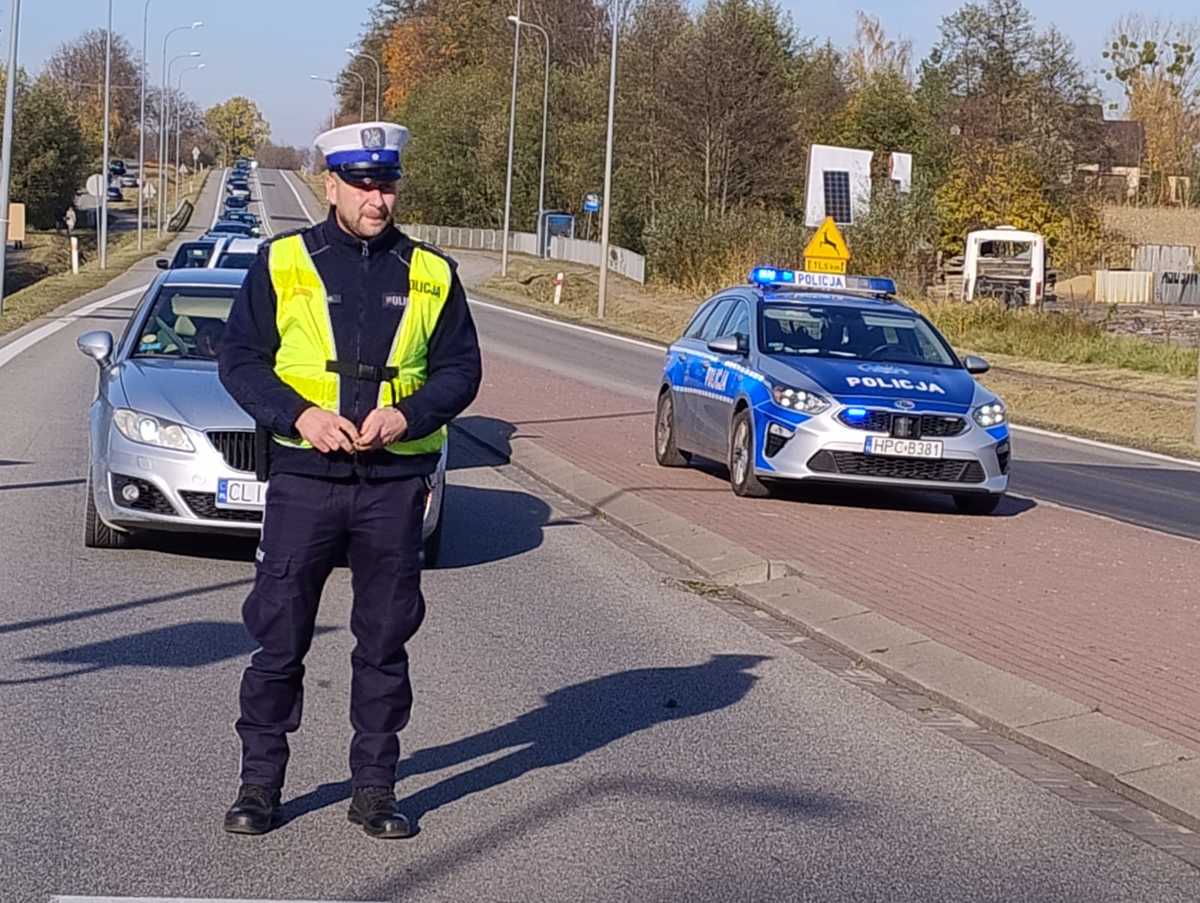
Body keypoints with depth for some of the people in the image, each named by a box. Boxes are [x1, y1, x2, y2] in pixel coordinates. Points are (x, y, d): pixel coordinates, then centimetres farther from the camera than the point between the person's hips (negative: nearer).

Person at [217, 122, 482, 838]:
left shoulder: (431, 275, 8)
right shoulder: (282, 263, 4)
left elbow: (461, 368, 9)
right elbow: (241, 359, 3)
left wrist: (407, 414, -10)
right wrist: (300, 414, -13)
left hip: (395, 481, 2)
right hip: (304, 476, -1)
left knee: (386, 639, 7)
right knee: (279, 635, 1)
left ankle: (375, 787, 17)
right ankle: (260, 782, 13)